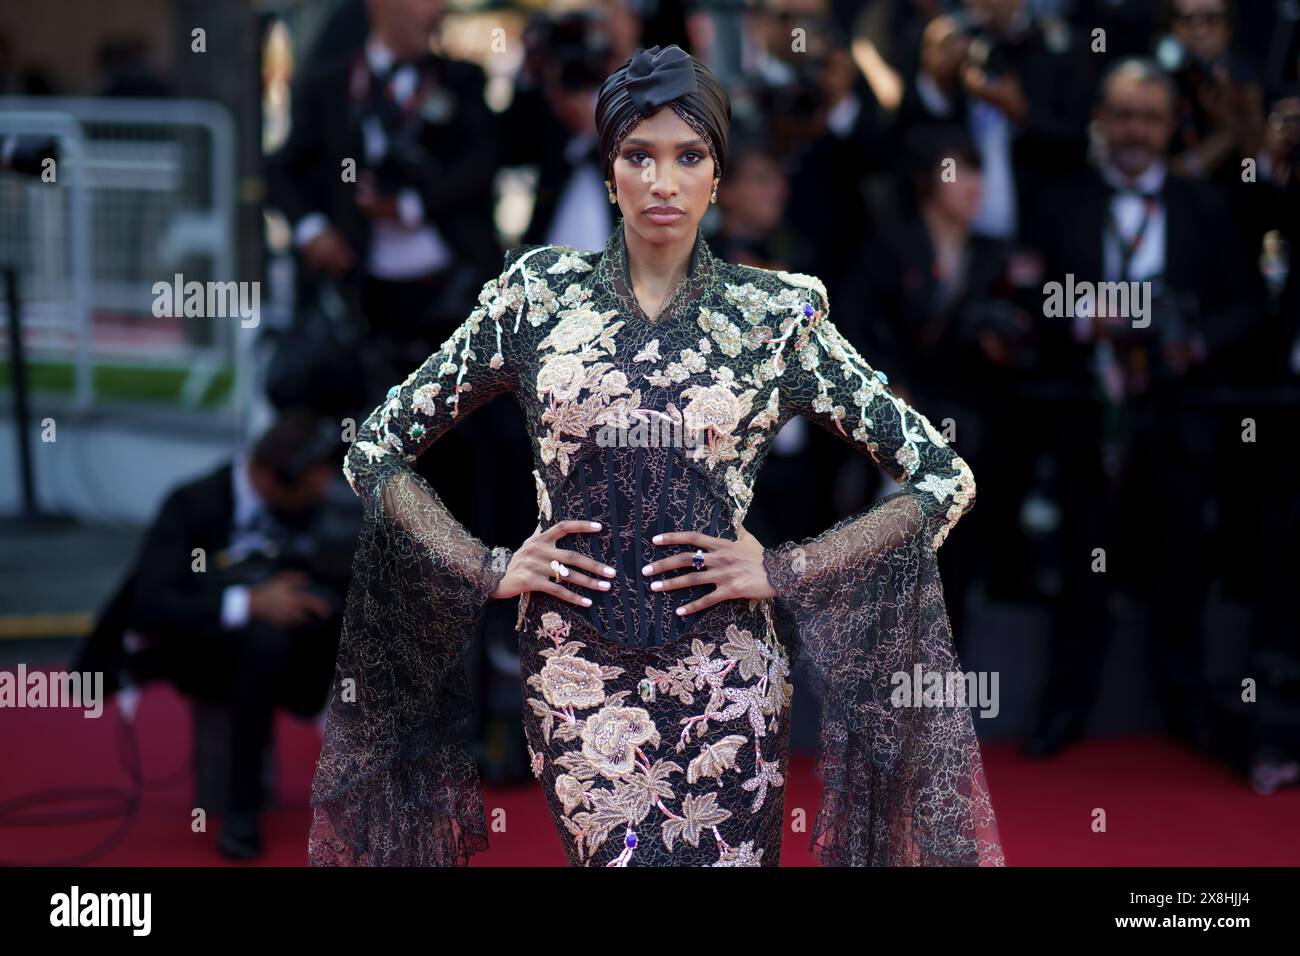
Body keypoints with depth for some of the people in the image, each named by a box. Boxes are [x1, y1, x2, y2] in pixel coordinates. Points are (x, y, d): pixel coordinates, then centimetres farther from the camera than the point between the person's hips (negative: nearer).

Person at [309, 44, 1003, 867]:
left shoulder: (777, 318, 0)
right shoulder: (538, 296, 3)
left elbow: (946, 476, 1)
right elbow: (377, 449, 8)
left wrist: (784, 572, -6)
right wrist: (488, 570, -3)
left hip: (724, 691, 0)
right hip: (577, 683, 0)